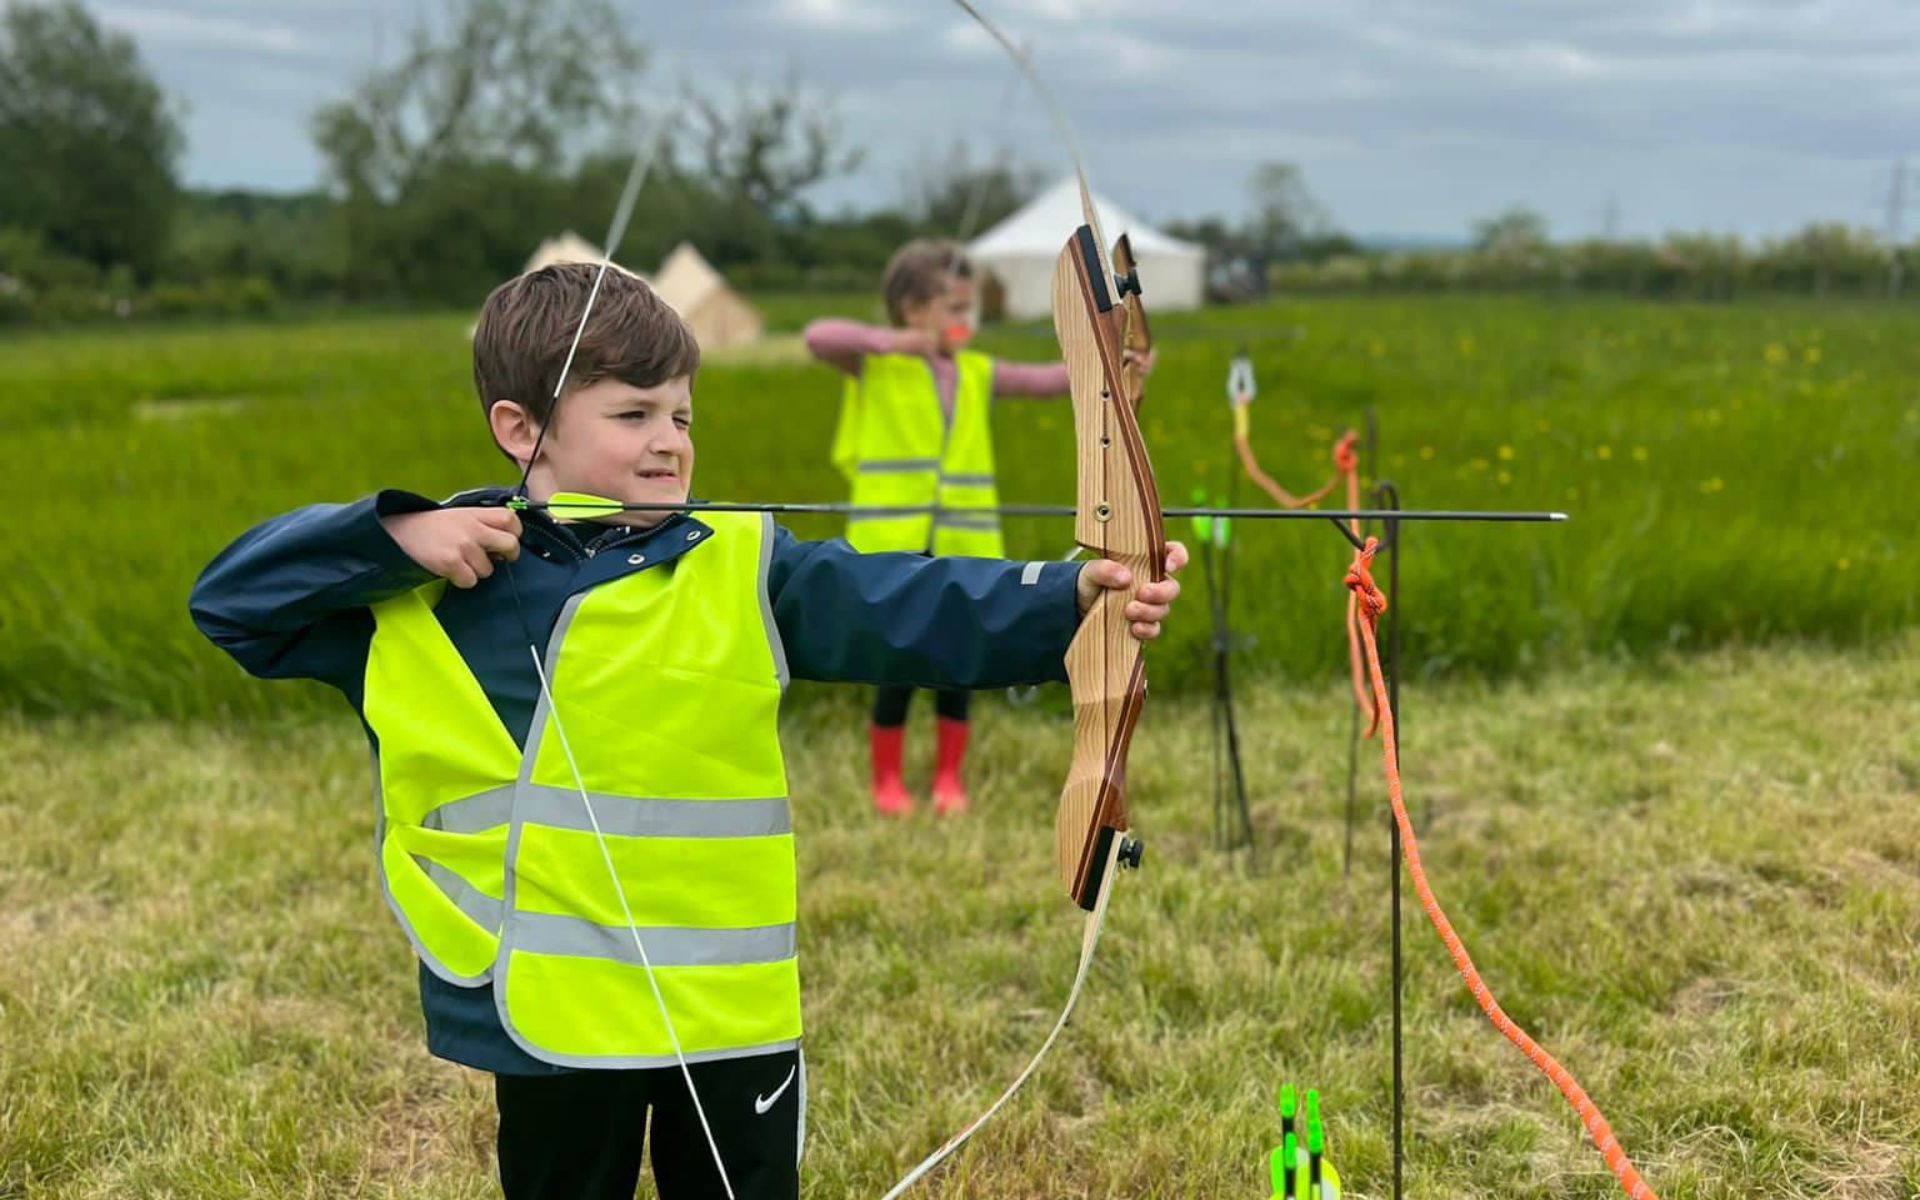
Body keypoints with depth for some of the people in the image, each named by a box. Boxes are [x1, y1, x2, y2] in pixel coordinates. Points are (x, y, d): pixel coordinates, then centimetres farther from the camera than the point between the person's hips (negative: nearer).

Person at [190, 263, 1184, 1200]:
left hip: (731, 1003, 0)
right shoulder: (425, 584, 0)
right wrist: (391, 535, -13)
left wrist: (1071, 596, -36)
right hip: (549, 1011, 1)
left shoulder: (744, 569, -5)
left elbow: (906, 606, -19)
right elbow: (227, 599, 3)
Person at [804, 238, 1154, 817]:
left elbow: (1046, 380, 5)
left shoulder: (977, 373, 12)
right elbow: (819, 337, -14)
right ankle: (886, 781, 15)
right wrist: (891, 341, -21)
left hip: (963, 544, 4)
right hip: (895, 544, -4)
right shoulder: (874, 364, 1)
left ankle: (949, 778, 21)